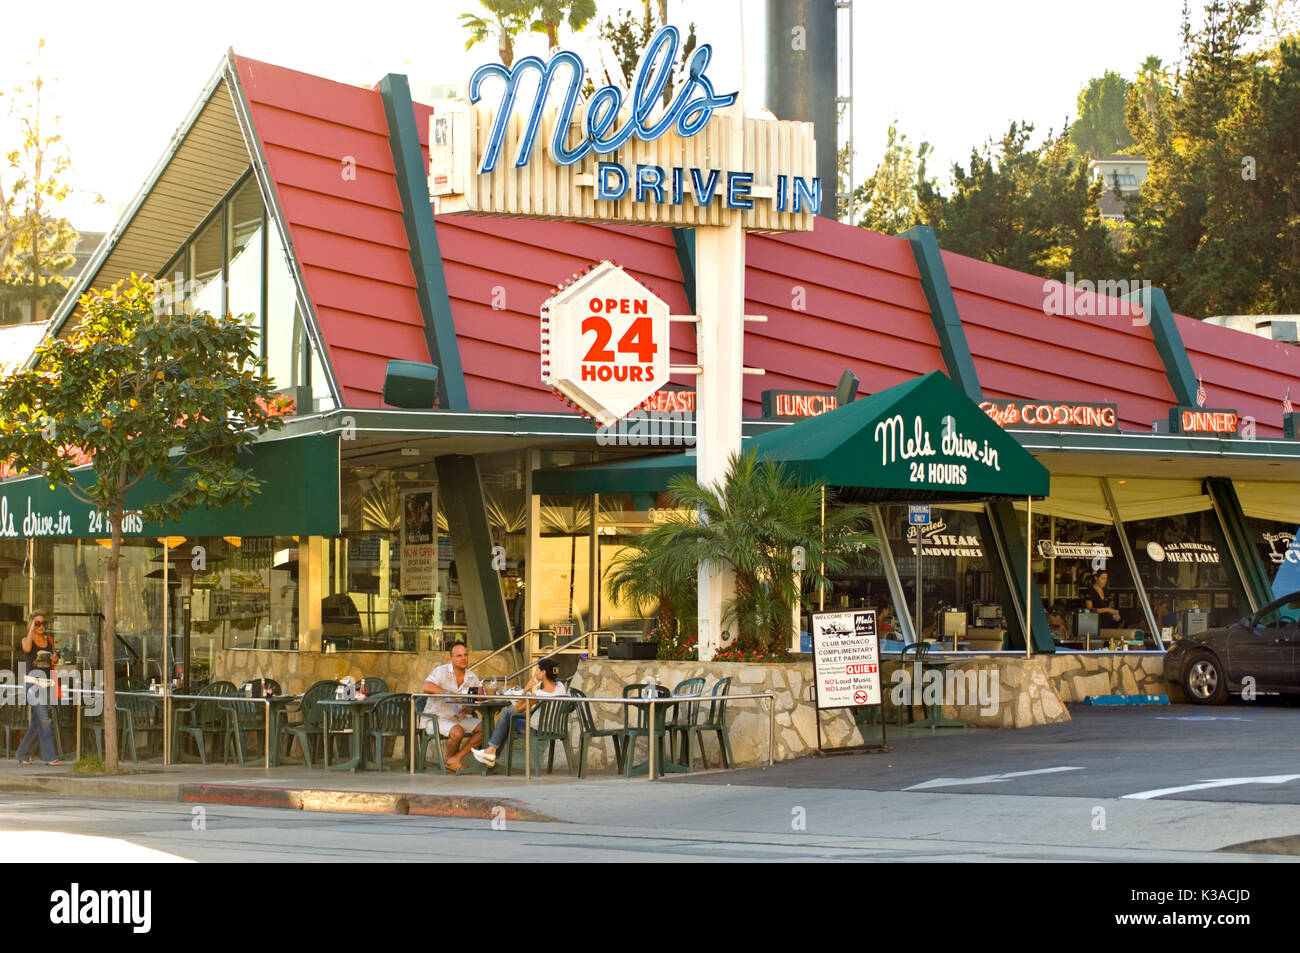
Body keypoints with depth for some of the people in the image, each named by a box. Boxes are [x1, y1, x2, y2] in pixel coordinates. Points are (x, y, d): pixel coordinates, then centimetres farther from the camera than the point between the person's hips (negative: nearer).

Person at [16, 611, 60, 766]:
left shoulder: (49, 641, 13)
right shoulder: (27, 640, -1)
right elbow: (27, 648, -26)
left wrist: (55, 659, 0)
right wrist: (32, 629, -17)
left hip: (47, 684, 6)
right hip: (33, 682, -6)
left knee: (37, 722, 10)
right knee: (44, 720, -14)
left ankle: (23, 753, 25)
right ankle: (50, 756, -17)